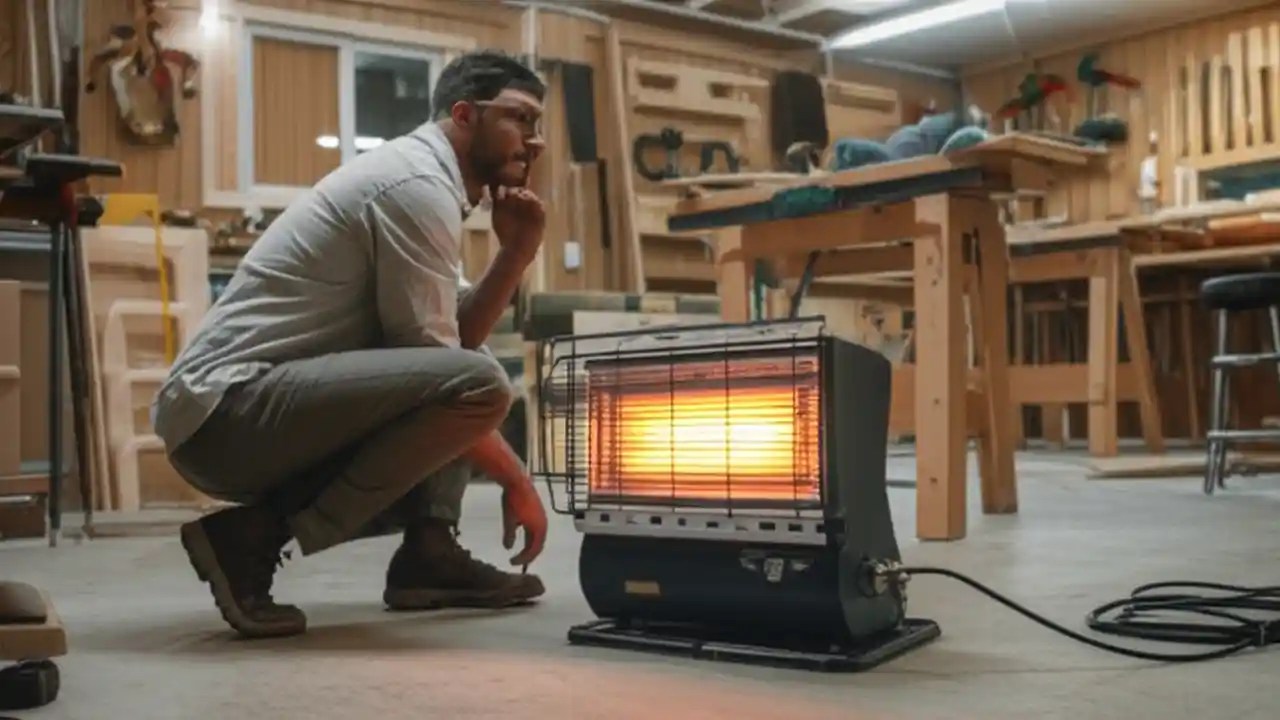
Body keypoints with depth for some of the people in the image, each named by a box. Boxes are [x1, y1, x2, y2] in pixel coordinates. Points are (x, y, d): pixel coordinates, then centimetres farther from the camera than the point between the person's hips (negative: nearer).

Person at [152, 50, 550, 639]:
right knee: (480, 386, -26)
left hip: (273, 403, 10)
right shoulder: (419, 183, -11)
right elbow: (433, 360, -14)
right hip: (227, 410, -10)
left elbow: (455, 338, 14)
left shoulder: (419, 179, 19)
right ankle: (258, 533, -14)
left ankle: (427, 551, 3)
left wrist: (515, 254, 3)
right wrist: (513, 476, -5)